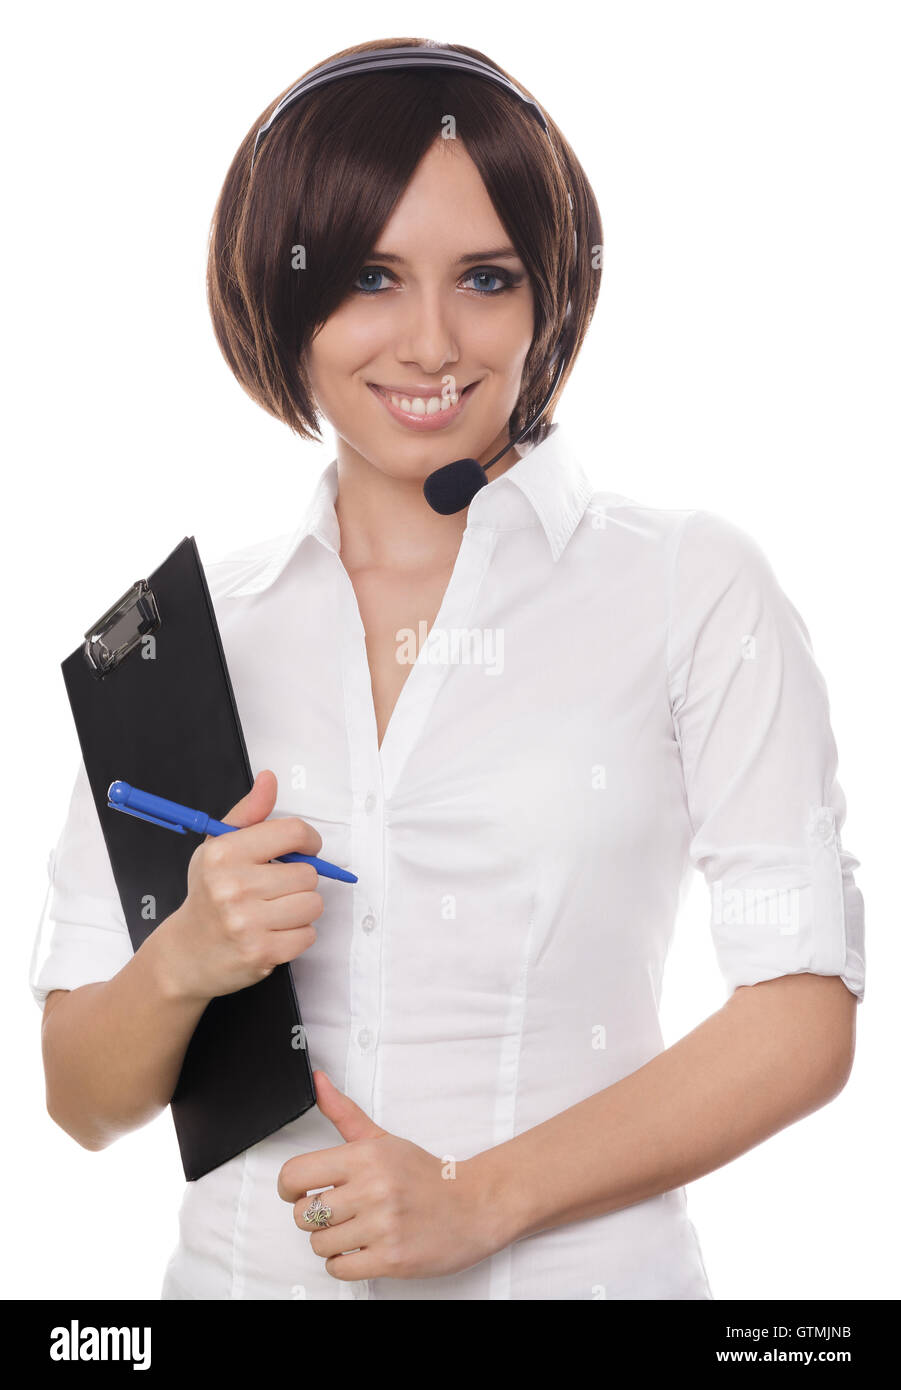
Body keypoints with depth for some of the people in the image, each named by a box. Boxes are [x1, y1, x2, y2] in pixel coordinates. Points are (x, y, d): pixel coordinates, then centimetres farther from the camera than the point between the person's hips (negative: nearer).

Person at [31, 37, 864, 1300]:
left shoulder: (694, 588, -7)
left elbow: (803, 1020, -10)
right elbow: (85, 1101, 2)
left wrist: (477, 1196, -18)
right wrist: (181, 964, -18)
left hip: (583, 1266, -2)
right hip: (243, 1265, 2)